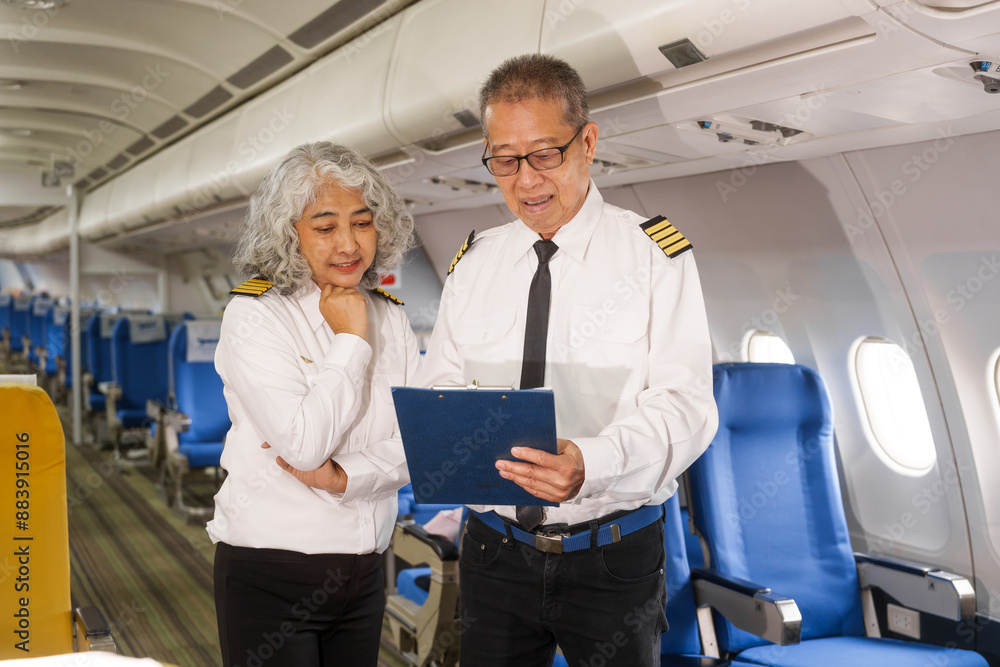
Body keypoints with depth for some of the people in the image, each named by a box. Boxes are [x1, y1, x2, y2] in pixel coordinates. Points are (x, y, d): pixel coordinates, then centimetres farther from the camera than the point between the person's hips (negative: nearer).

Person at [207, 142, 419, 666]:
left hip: (364, 570, 5)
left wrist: (344, 477, -17)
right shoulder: (253, 316, -10)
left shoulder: (389, 316, 5)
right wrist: (350, 341, -15)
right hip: (270, 574, -4)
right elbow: (303, 444, -21)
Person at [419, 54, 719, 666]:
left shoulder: (653, 254, -7)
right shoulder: (473, 265, 5)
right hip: (495, 548, 3)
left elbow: (685, 402, -16)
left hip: (614, 557, -2)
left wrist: (592, 463, -34)